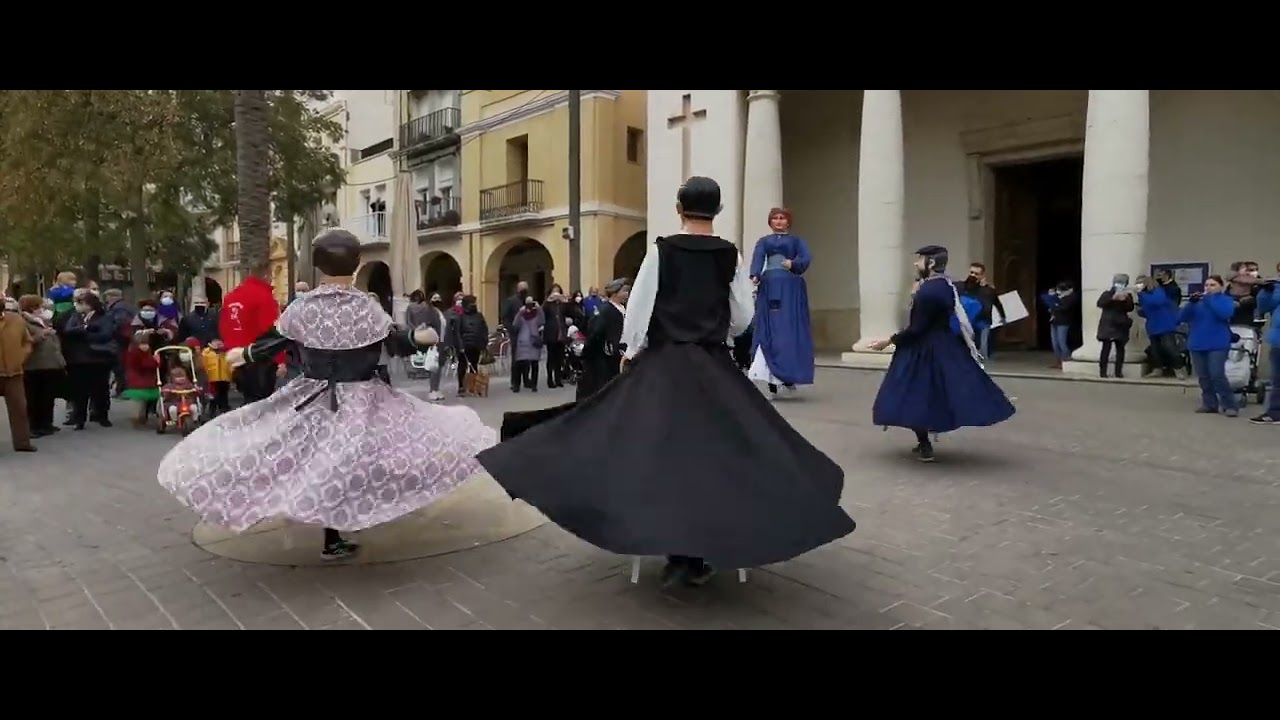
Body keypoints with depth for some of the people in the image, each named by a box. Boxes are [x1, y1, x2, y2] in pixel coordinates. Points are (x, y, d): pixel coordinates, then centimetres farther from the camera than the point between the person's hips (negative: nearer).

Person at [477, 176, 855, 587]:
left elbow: (640, 303, -5)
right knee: (711, 449, 8)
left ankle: (677, 553, 4)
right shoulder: (730, 255, -1)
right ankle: (699, 557, 10)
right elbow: (743, 315, 3)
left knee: (664, 449, 6)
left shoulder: (661, 250, -5)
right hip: (714, 364, 1)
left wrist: (631, 350, 7)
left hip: (665, 360, -1)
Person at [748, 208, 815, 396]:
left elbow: (806, 258, 0)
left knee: (790, 328, -9)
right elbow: (757, 258, -1)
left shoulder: (796, 241, 18)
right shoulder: (764, 241, 19)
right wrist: (755, 275, -21)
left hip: (791, 287, -1)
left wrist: (794, 264, -21)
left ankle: (789, 376, -9)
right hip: (769, 286, 1)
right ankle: (772, 380, -8)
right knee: (768, 329, -6)